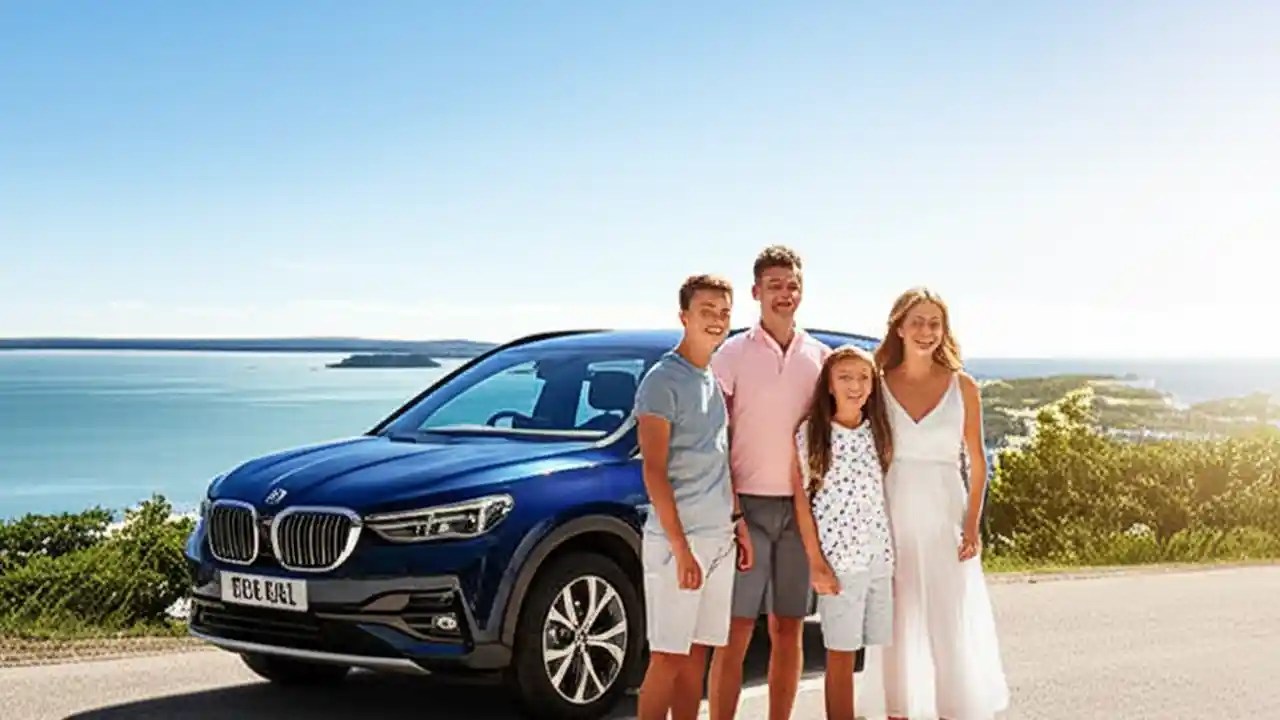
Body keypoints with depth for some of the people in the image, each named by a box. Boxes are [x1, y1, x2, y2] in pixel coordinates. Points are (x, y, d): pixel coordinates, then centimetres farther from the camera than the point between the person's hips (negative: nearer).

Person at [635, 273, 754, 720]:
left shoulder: (718, 379, 14)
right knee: (667, 657, -4)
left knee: (695, 654, 10)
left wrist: (740, 524, 15)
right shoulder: (663, 380, -9)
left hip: (719, 537, 7)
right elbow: (654, 471, -13)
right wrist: (680, 546, -18)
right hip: (676, 537, -7)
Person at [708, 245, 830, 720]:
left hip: (801, 507, 3)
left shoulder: (820, 357, 10)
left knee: (789, 629, 8)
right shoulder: (733, 354, 0)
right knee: (736, 631, -4)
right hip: (749, 504, -3)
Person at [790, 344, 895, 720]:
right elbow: (801, 502, -3)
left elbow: (890, 494, 10)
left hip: (884, 555, 3)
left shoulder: (879, 432, 8)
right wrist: (816, 563, -8)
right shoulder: (810, 434, -2)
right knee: (841, 656, 2)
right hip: (839, 557, -3)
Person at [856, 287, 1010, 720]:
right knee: (898, 622, 6)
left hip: (944, 517, 0)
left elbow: (977, 462, 5)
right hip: (892, 517, 1)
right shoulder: (879, 385, 2)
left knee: (951, 620, -1)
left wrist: (972, 525, -3)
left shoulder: (962, 387, 2)